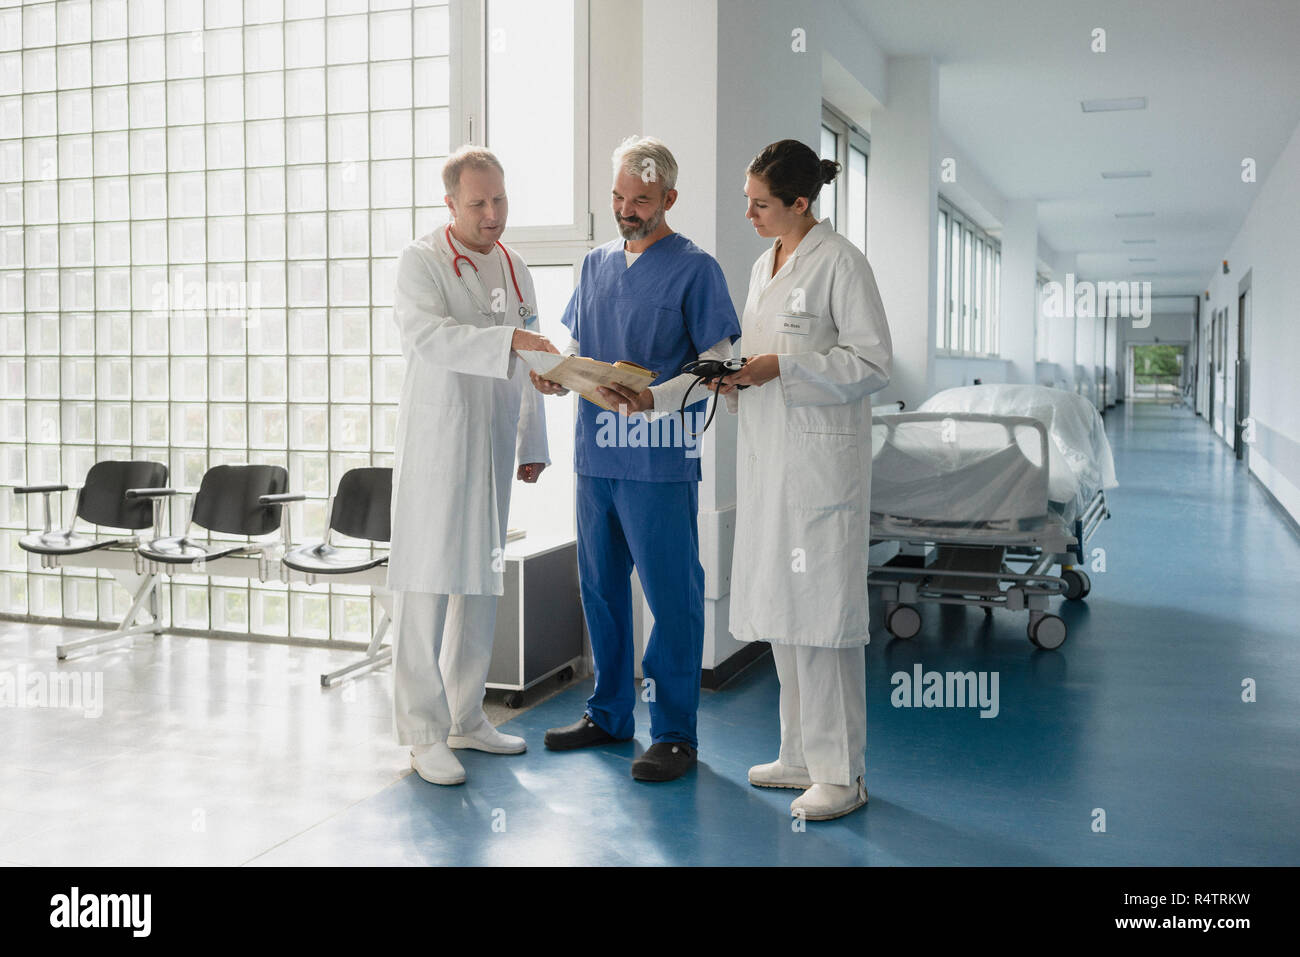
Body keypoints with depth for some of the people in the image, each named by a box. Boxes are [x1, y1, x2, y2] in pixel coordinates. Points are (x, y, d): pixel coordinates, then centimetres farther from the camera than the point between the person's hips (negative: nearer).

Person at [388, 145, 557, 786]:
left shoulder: (515, 269, 16)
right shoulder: (421, 261, -4)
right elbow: (425, 336, -23)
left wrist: (533, 446, 17)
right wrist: (507, 340, -34)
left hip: (493, 448, 7)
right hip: (435, 444, -7)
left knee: (481, 583, 11)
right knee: (426, 586, -7)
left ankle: (466, 717, 22)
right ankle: (424, 733, 0)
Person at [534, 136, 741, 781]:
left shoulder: (694, 269, -4)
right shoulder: (596, 265, 15)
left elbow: (718, 363, -9)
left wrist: (654, 399, -24)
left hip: (659, 459, -6)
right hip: (595, 454, 7)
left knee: (672, 595, -1)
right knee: (600, 587, 14)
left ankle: (675, 733, 10)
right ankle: (609, 713, 29)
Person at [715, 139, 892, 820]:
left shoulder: (839, 262, -8)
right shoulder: (764, 266, 17)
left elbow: (872, 363, -12)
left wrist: (781, 369, -17)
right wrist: (736, 377, 5)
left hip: (821, 456, -8)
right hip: (767, 456, 8)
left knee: (820, 611, -6)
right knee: (781, 609, 11)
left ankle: (841, 772, 3)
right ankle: (802, 756, 23)